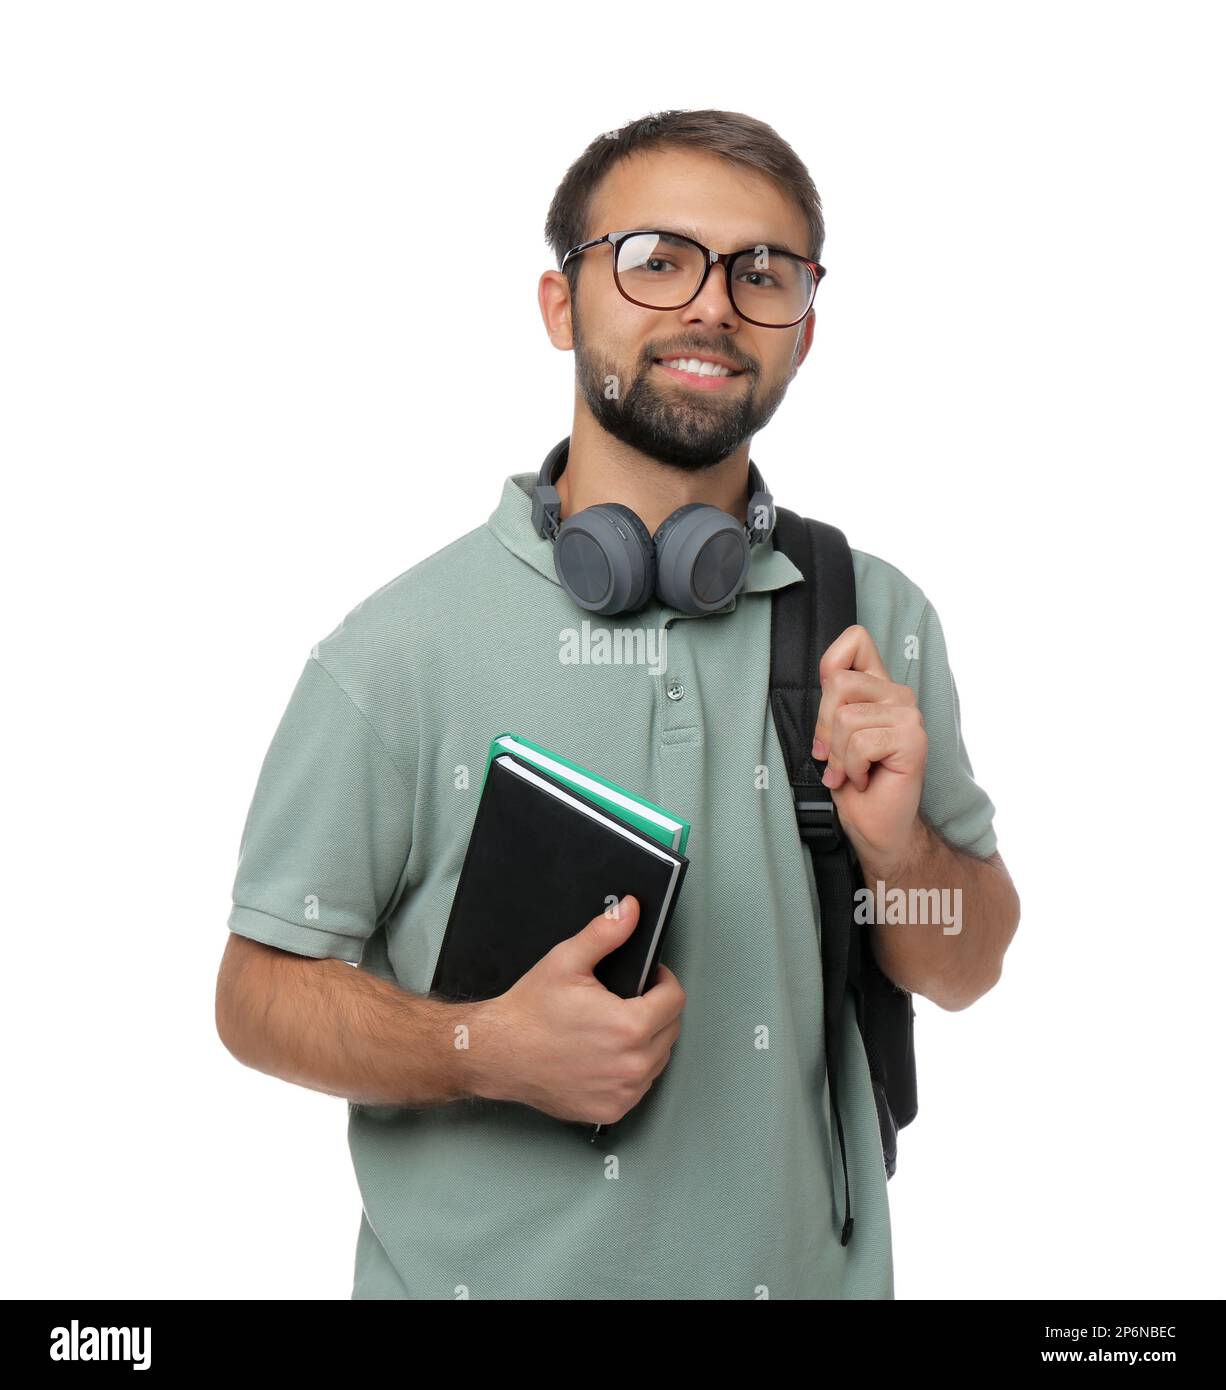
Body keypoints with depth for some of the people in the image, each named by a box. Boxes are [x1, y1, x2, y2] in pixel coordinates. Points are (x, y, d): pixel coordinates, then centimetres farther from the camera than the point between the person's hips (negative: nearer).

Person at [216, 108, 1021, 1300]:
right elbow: (258, 993, -10)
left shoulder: (877, 618, -4)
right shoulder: (402, 646, -16)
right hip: (486, 1270, -3)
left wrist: (896, 847, -17)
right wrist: (486, 1050, -25)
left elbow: (965, 974, 2)